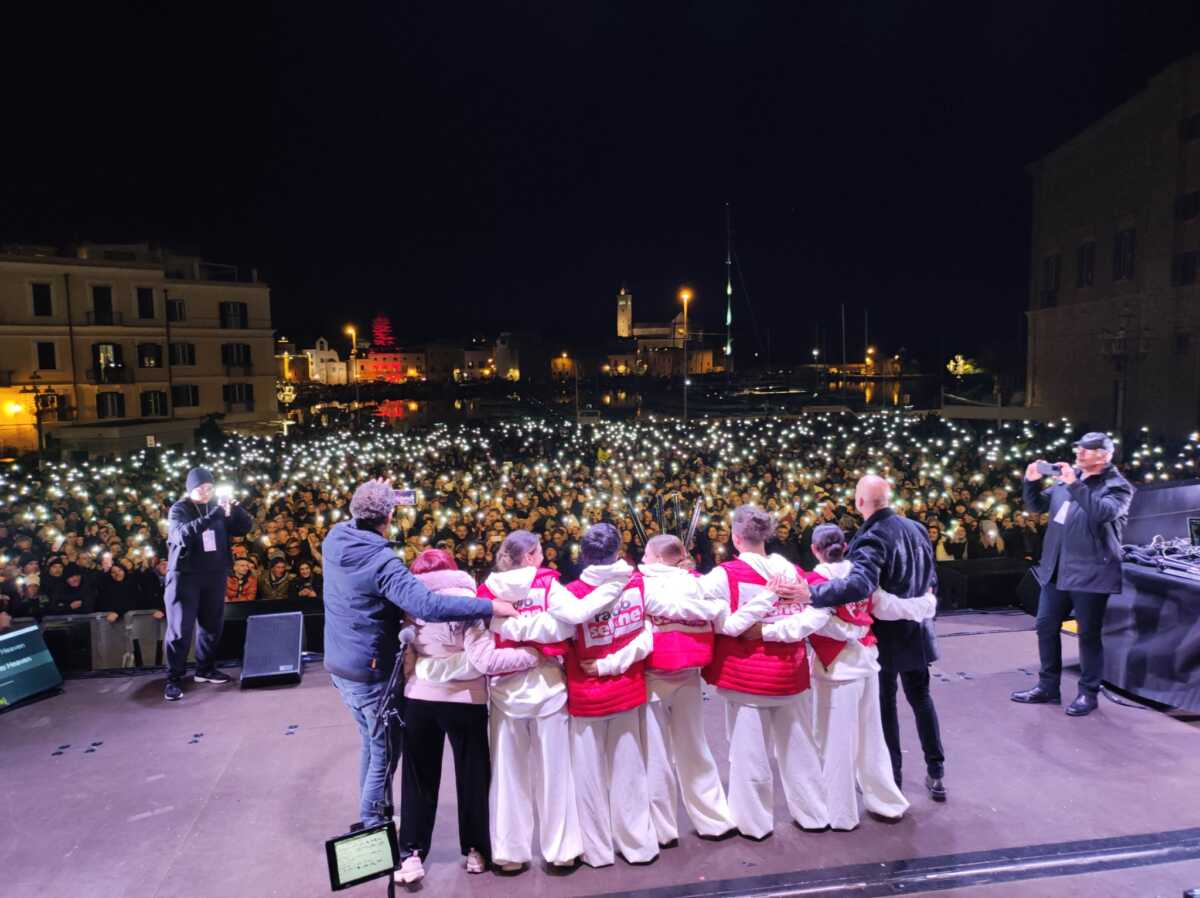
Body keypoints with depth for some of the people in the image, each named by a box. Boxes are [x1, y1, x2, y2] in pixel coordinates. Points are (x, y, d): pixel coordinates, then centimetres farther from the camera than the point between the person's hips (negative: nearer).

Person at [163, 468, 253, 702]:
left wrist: (234, 508, -17)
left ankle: (205, 668, 27)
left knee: (212, 625, 12)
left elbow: (245, 527, 1)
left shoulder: (218, 508, 5)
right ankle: (174, 678, 4)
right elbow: (183, 535, -26)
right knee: (180, 628, -2)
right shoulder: (178, 510, -7)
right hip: (185, 576, -4)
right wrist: (214, 515, -36)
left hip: (215, 575, 4)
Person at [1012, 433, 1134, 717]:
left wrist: (1075, 485, -30)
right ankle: (1048, 686, 24)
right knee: (1046, 627, 11)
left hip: (1090, 573, -6)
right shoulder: (1067, 478, 10)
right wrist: (1031, 482, 0)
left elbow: (1104, 513, -27)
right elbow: (1038, 505, 17)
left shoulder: (1117, 486, -7)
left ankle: (1088, 693, 18)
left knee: (1089, 635, 3)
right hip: (1056, 570, 7)